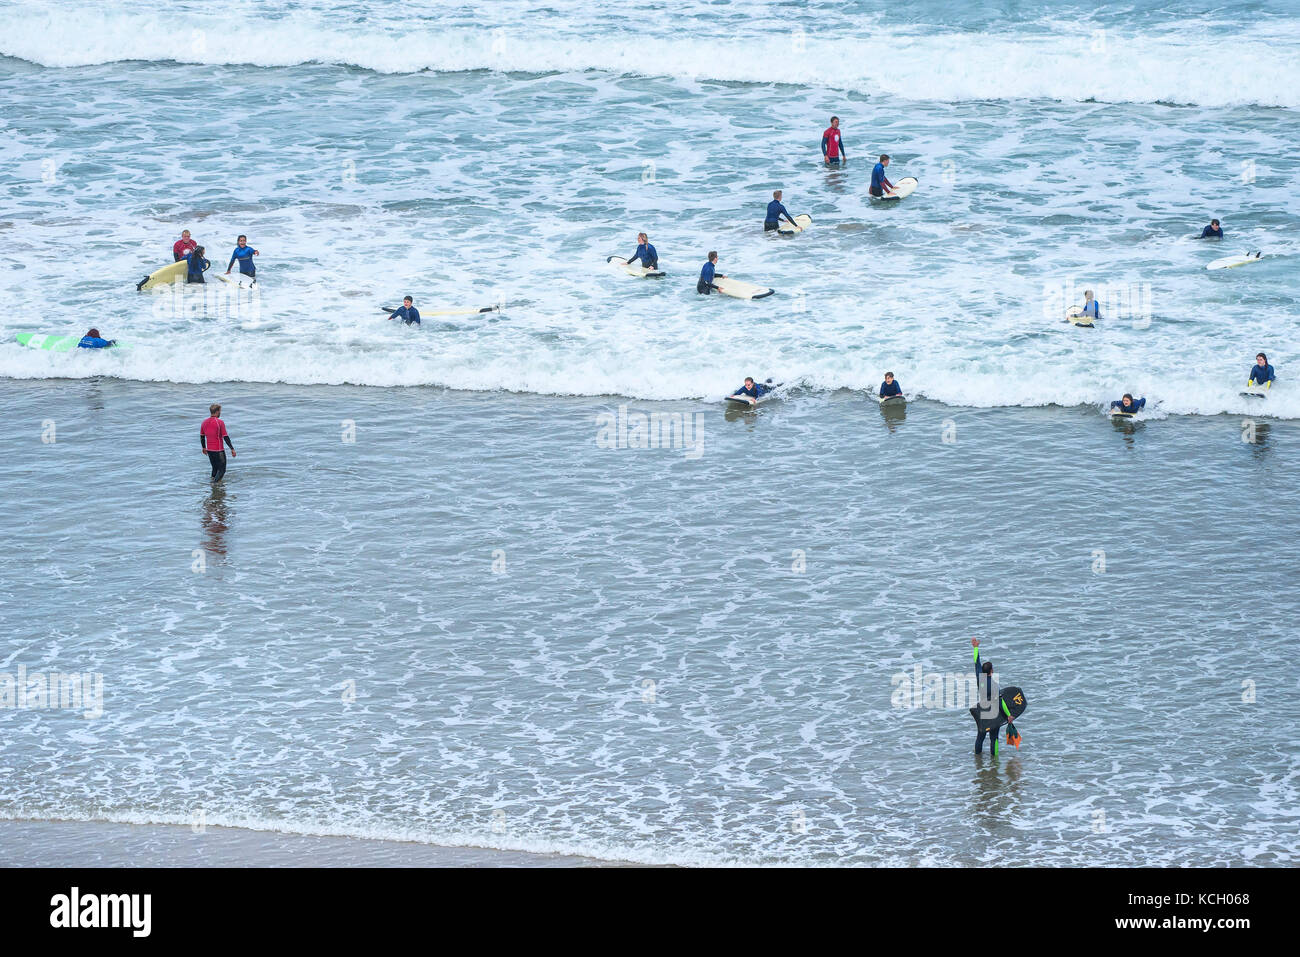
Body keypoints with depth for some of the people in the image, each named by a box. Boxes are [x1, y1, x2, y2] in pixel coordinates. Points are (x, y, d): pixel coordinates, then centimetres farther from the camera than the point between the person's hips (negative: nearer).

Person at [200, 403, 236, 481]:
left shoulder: (205, 422, 3)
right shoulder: (220, 422, -15)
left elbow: (202, 436, 13)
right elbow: (226, 437, -15)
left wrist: (204, 447, 28)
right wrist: (232, 449, -9)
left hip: (209, 450, 7)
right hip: (218, 450, -7)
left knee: (215, 468, 20)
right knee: (221, 470, -1)